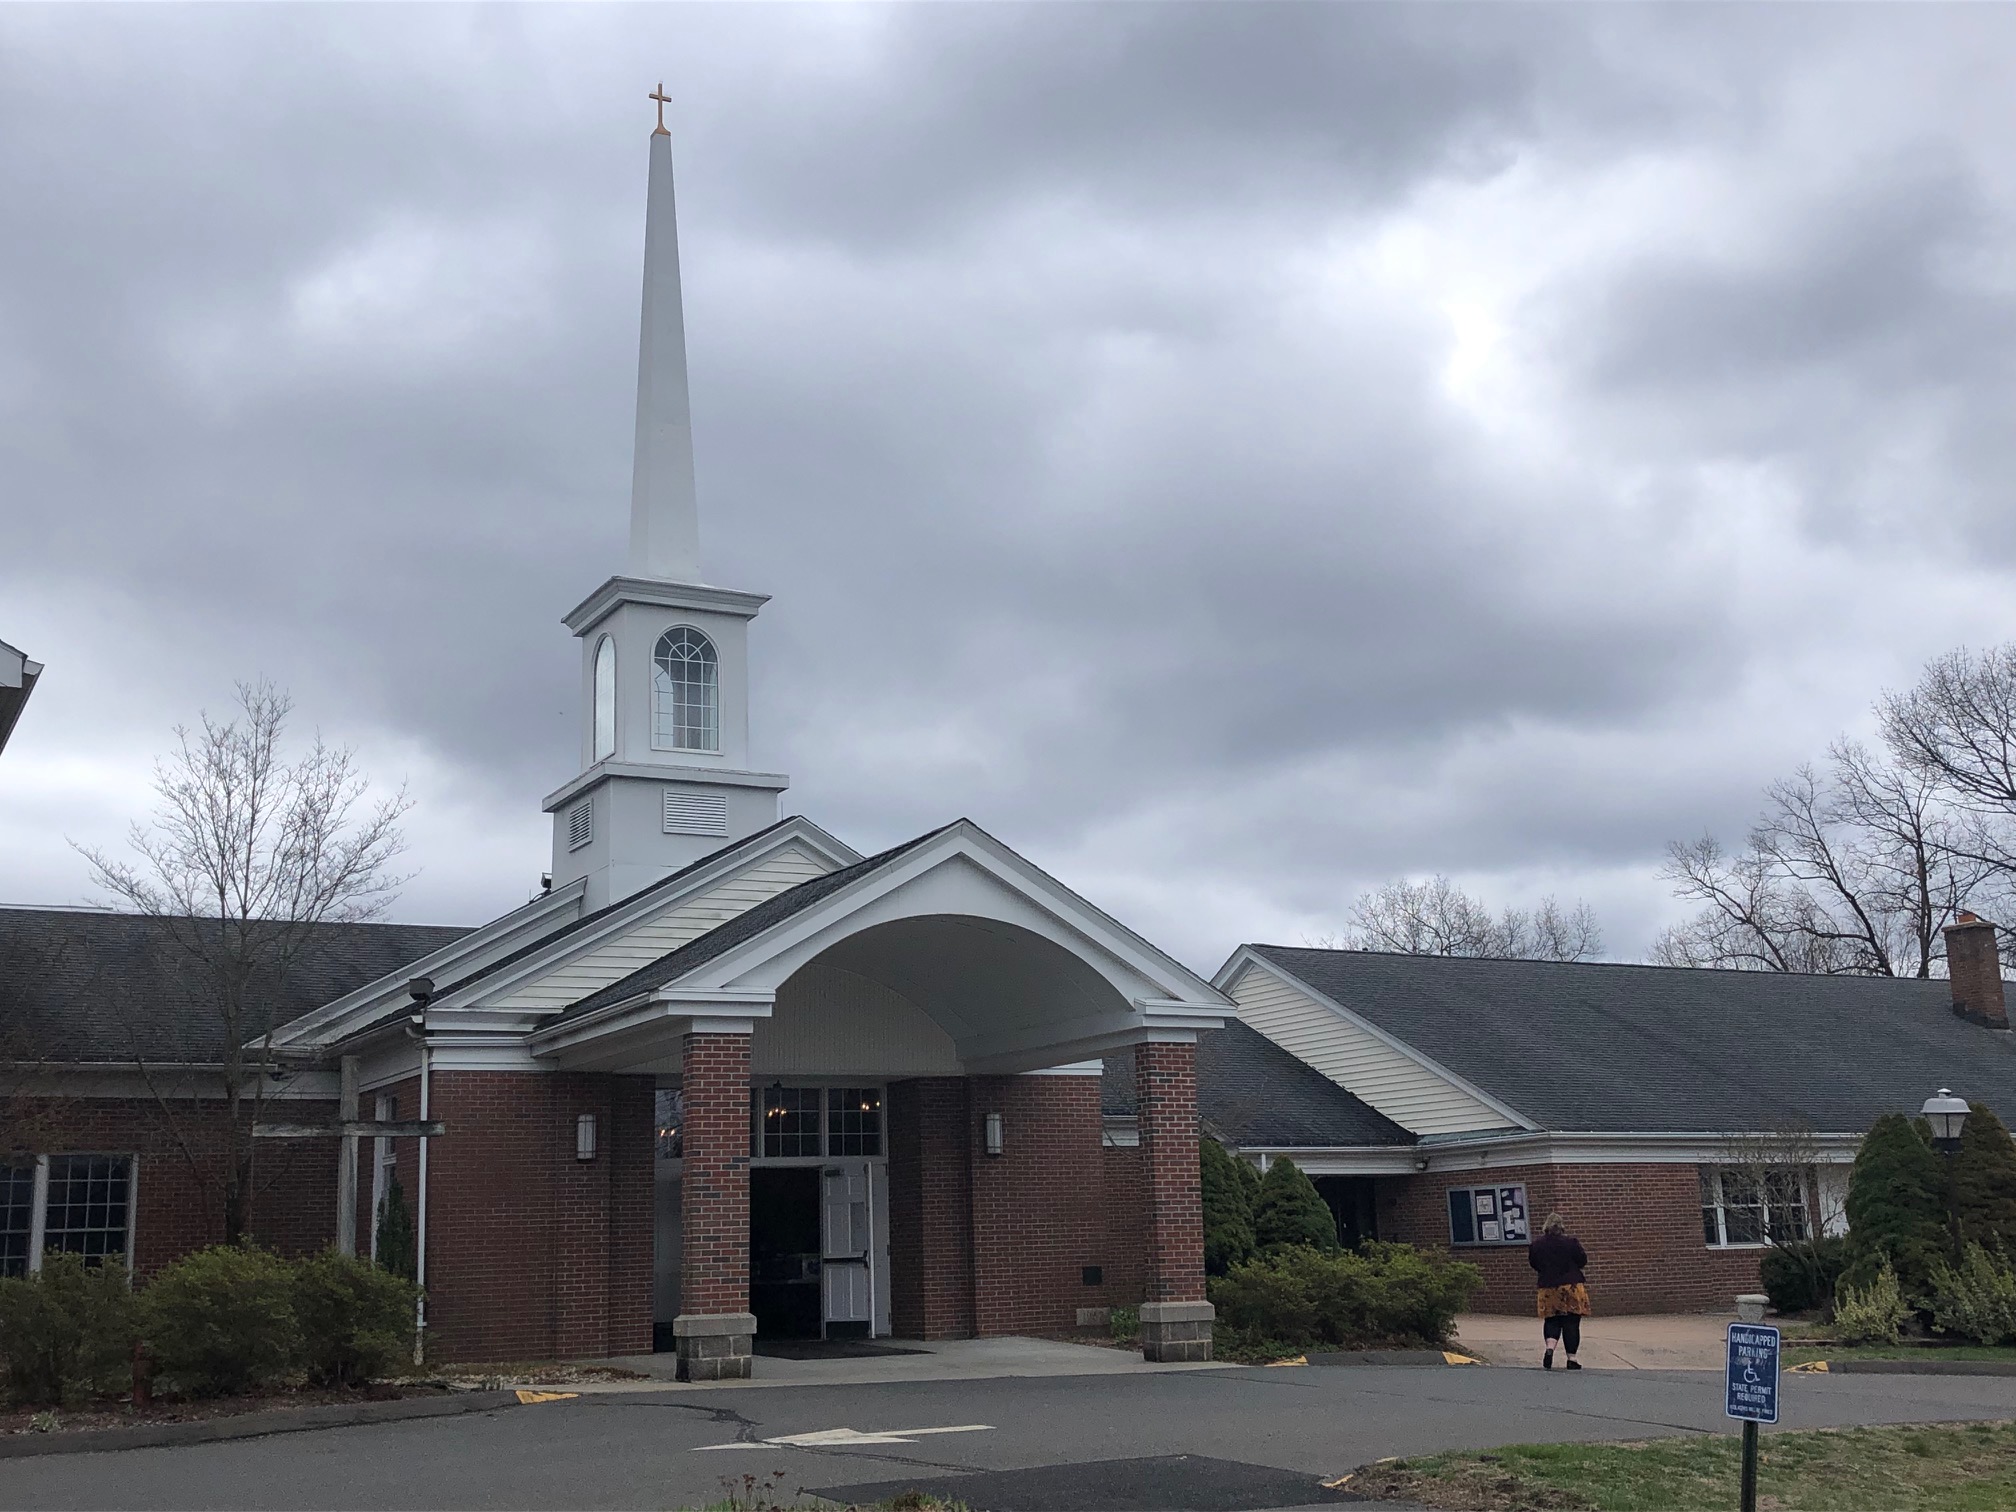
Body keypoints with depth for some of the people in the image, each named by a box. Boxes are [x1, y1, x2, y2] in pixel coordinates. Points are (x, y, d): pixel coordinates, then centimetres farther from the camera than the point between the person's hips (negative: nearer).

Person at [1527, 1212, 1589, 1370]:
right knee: (1571, 1323, 5)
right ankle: (1572, 1358, 5)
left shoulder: (1536, 1245, -2)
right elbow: (1583, 1261, -2)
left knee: (1551, 1321, 12)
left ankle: (1550, 1347, -14)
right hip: (1572, 1286, -2)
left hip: (1548, 1287, 2)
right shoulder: (1571, 1242, -9)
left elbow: (1533, 1264, 9)